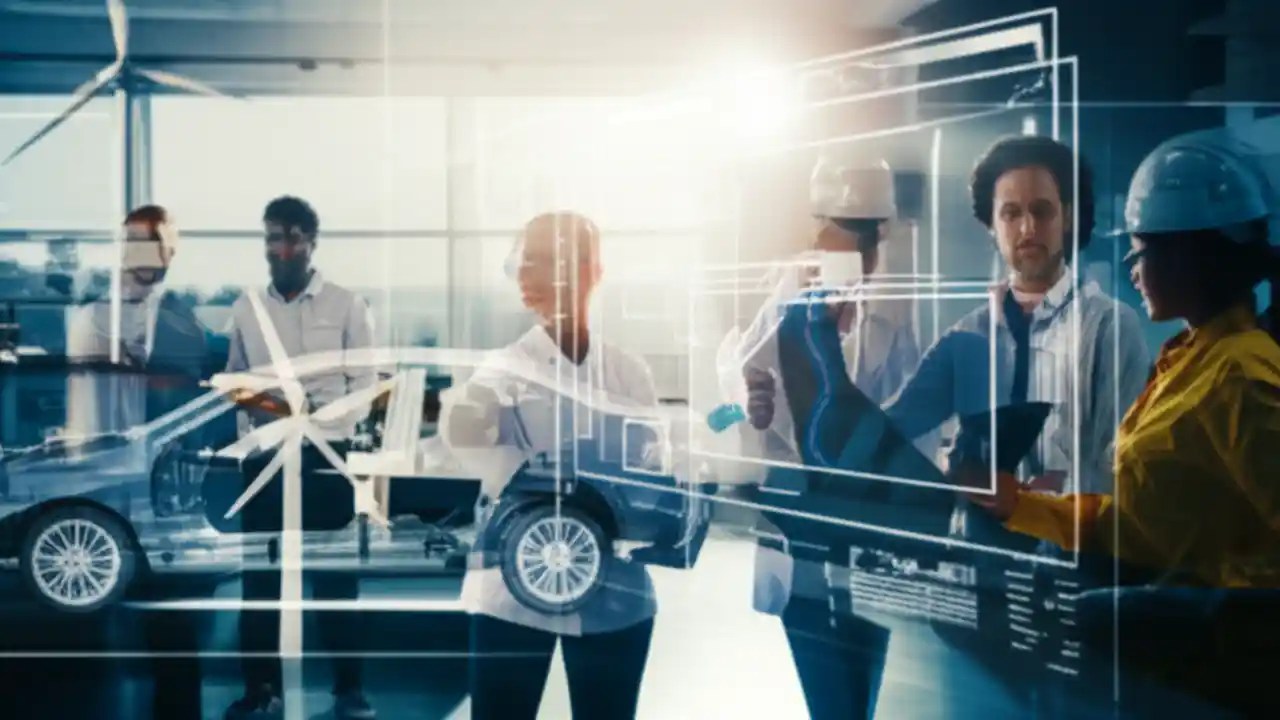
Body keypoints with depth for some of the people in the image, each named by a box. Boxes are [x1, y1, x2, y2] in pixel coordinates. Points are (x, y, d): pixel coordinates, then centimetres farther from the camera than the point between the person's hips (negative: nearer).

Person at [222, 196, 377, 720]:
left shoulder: (346, 305, 2)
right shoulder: (246, 308, 9)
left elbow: (364, 382, 0)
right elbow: (234, 382, 10)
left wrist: (329, 422, -15)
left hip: (327, 454, -2)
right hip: (265, 454, 3)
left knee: (335, 573, 2)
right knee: (260, 573, 6)